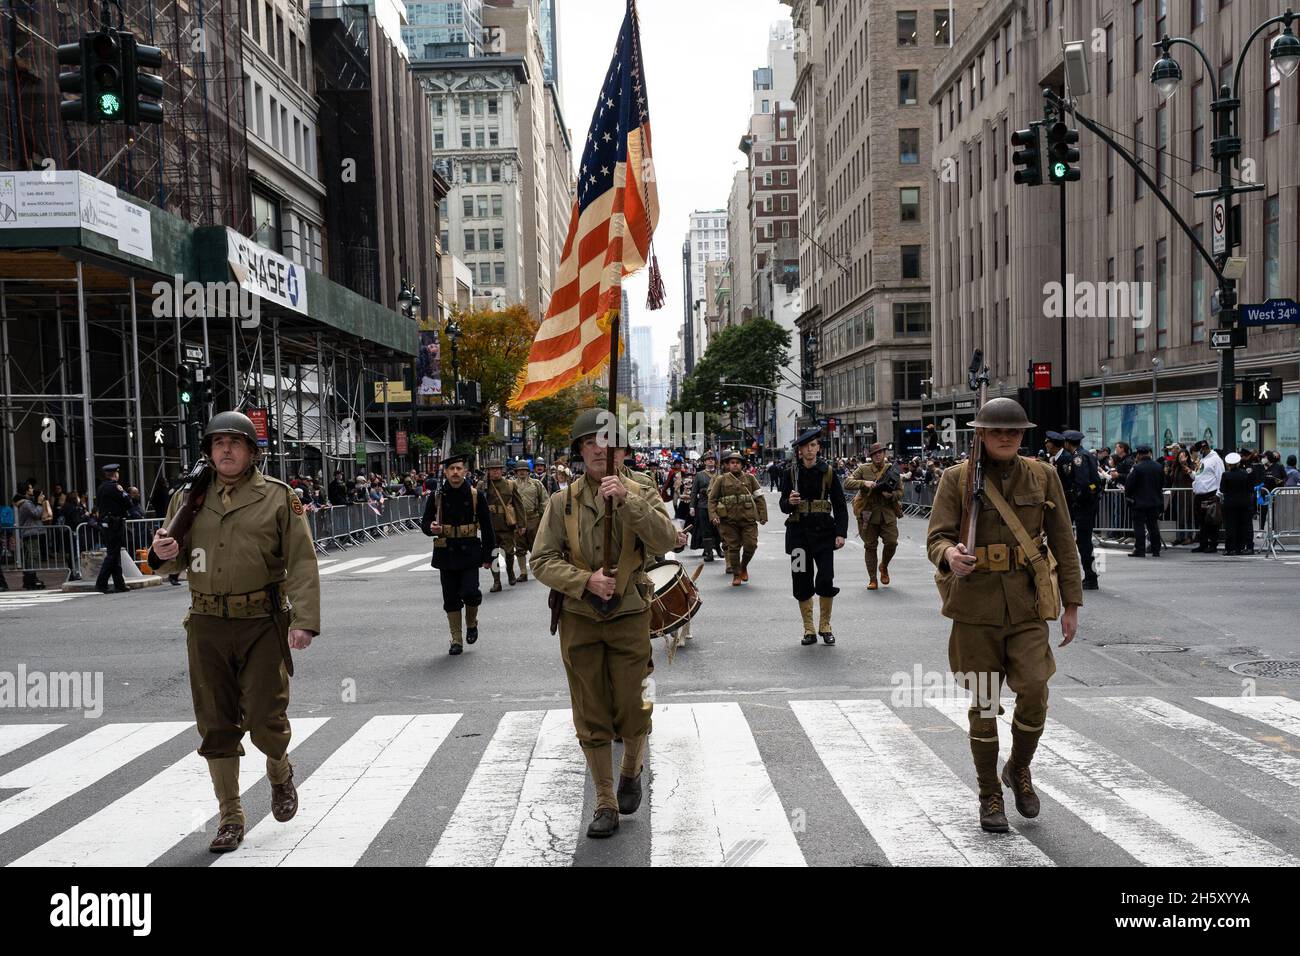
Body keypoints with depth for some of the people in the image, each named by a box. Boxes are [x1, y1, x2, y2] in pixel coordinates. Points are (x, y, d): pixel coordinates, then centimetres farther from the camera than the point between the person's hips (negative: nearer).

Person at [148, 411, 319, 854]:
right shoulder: (189, 498, 9)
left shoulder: (278, 497, -2)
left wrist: (305, 621, -17)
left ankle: (280, 772, 31)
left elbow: (302, 563, -7)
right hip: (207, 626, 3)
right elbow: (174, 561, 17)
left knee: (265, 720, -3)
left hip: (262, 623, -3)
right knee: (216, 726, 7)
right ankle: (230, 817, 20)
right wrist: (163, 554, -9)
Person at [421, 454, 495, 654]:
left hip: (469, 553, -2)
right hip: (446, 554, 2)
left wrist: (488, 555, 2)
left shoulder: (477, 496, -1)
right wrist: (431, 528, -14)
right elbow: (425, 522, 10)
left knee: (470, 592, -14)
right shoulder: (436, 497, 2)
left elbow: (487, 527, 4)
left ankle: (472, 623, 17)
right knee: (451, 600, 6)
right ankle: (456, 640, 19)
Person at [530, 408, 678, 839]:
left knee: (632, 711, 6)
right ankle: (606, 804, 20)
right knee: (591, 718, 7)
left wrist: (626, 501, -30)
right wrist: (586, 581, -19)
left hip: (629, 617, -1)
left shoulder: (641, 495, -1)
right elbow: (542, 561, -4)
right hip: (579, 621, 1)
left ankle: (631, 772, 37)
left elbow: (665, 540, -19)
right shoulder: (563, 501, 0)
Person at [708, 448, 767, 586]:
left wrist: (763, 515, 0)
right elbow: (712, 499, 5)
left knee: (751, 545, -4)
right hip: (729, 520, -1)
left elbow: (759, 497, 7)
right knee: (733, 547, 3)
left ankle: (744, 566, 25)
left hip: (748, 518, 1)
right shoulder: (721, 480, 4)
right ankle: (736, 575, 17)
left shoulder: (750, 478, 8)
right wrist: (713, 516, -8)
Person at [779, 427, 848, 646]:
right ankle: (809, 629, 14)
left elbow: (840, 505, 3)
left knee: (826, 579, -7)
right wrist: (790, 502, -19)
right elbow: (783, 506, 5)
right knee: (802, 581, 2)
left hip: (823, 531, -1)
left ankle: (825, 625, 13)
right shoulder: (790, 473, 3)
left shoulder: (828, 472, 1)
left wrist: (841, 533, -7)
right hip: (798, 531, 1)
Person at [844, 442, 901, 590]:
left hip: (887, 513, 1)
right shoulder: (863, 469, 1)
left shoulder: (892, 469, 6)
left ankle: (884, 567, 23)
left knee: (892, 542, -8)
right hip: (868, 513, -1)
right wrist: (864, 483, -21)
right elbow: (847, 484, -7)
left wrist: (891, 495, -12)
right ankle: (872, 579, 15)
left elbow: (900, 491, 10)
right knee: (870, 546, 5)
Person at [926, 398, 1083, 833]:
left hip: (1026, 605, 1)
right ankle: (990, 796, 24)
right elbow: (936, 537, -8)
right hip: (975, 604, -1)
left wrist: (1072, 605, 4)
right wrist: (950, 555, -32)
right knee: (984, 704, 6)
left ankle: (1019, 767, 22)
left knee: (1034, 694, -10)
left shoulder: (1043, 476, 5)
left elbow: (1063, 542, 7)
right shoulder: (956, 479, -2)